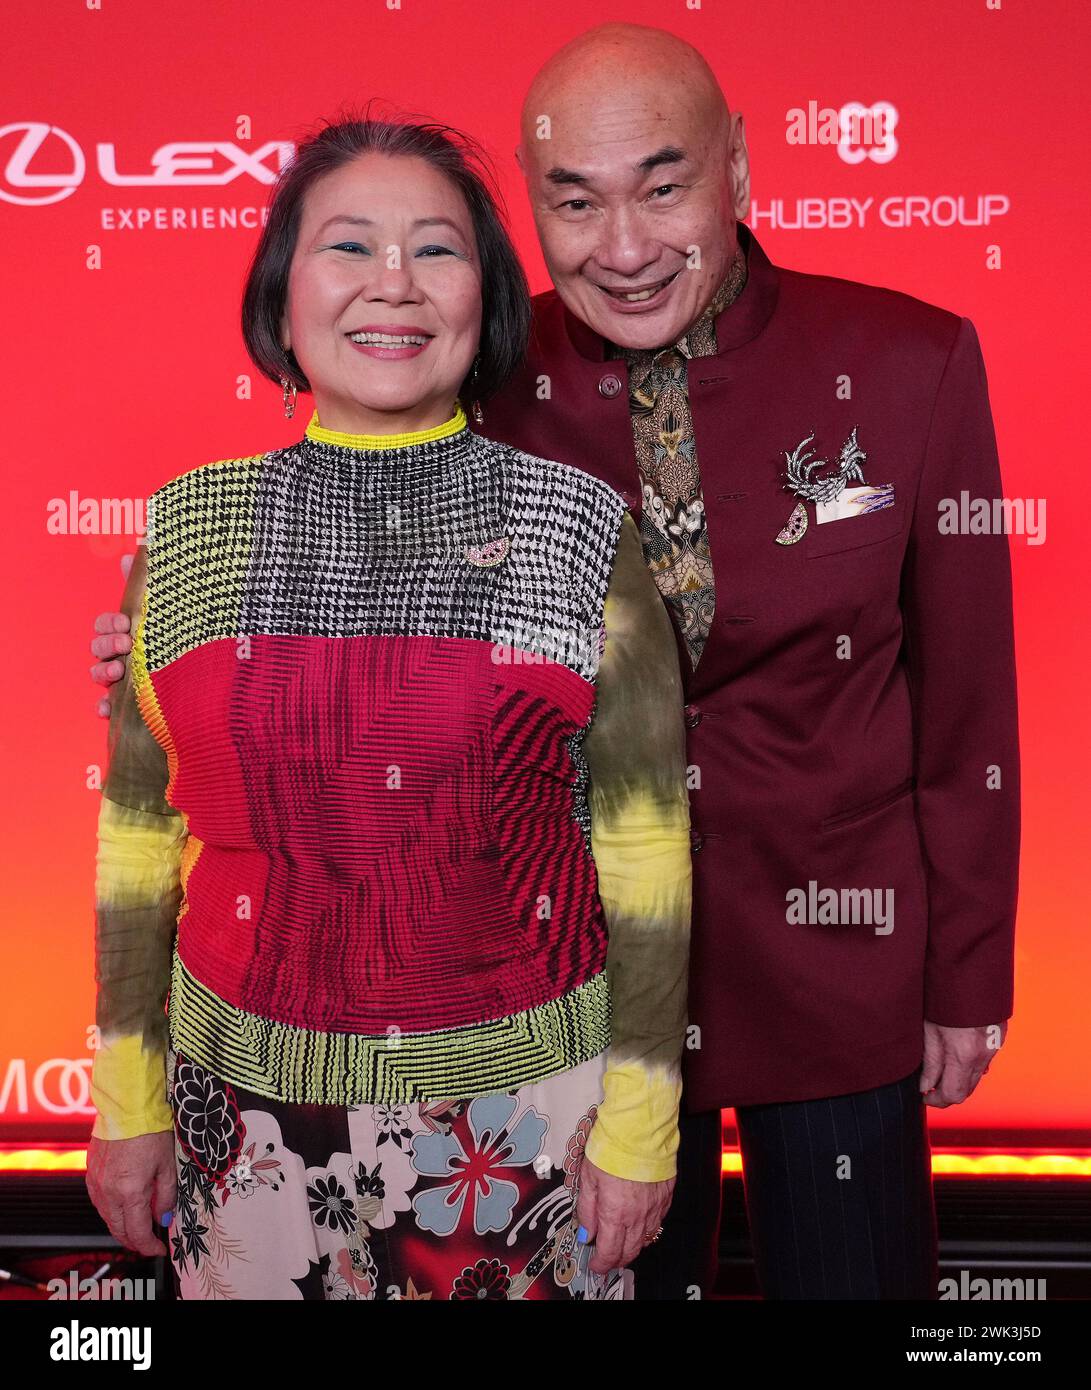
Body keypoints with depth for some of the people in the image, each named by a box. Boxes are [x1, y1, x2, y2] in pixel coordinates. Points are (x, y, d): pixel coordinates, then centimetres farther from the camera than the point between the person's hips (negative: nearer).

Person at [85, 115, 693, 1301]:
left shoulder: (581, 533, -7)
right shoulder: (187, 534, -2)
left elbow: (644, 845, -4)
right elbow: (141, 837, 5)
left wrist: (641, 1119, -3)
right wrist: (127, 1104, 8)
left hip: (525, 1101, -1)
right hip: (255, 1107, 2)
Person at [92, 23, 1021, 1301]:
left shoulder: (909, 364, -12)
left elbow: (964, 701, -4)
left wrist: (969, 977, 1)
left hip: (839, 966, 0)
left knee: (856, 1272, 18)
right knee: (617, 1268, 21)